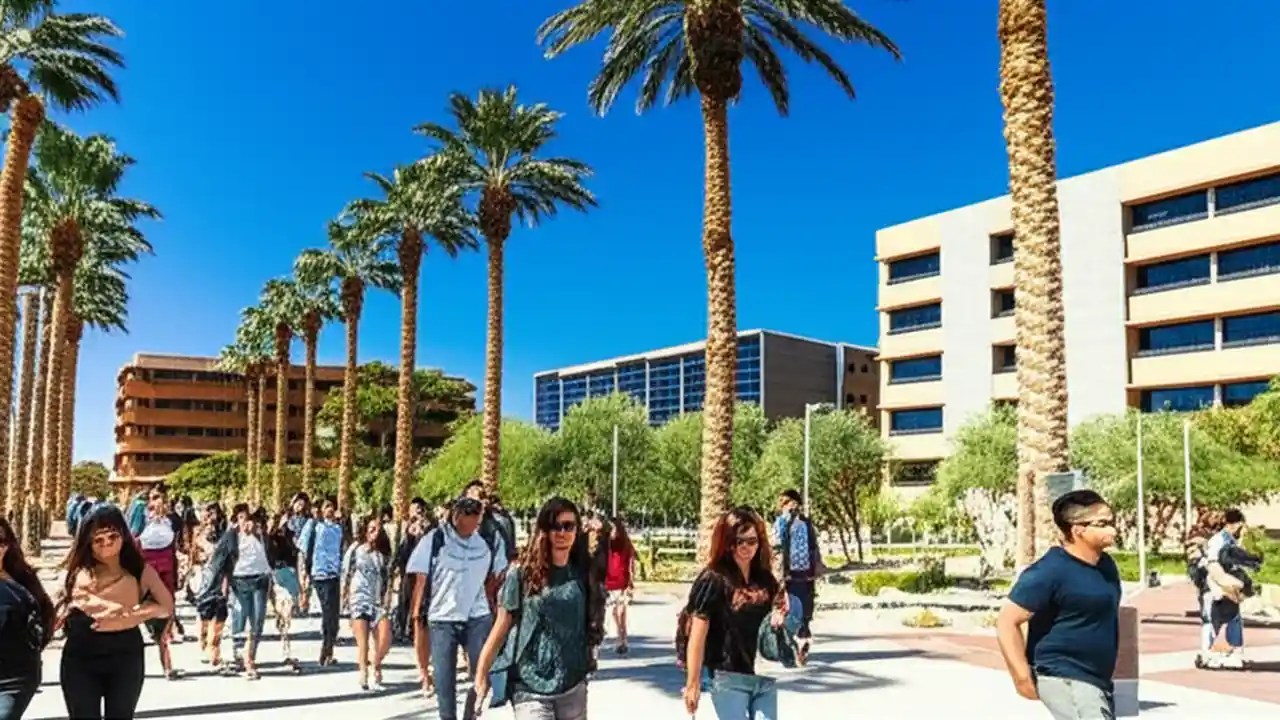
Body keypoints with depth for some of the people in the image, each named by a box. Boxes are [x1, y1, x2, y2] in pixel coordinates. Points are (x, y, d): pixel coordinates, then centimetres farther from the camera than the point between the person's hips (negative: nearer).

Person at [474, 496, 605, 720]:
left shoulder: (583, 575, 3)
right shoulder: (522, 575, -6)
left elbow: (591, 626, 12)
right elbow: (500, 629, -5)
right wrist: (481, 676, -6)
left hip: (573, 689, 4)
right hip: (530, 689, -4)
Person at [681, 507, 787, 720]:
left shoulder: (766, 580, 7)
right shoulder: (713, 580, -10)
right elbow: (697, 637, -10)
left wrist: (780, 619, -2)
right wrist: (693, 684, -11)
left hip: (764, 678, 5)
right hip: (728, 680, -5)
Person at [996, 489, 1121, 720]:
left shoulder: (1106, 565, 7)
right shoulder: (1051, 571, -20)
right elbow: (1007, 622, -21)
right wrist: (1023, 677, -22)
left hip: (1098, 680, 10)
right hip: (1066, 679, -10)